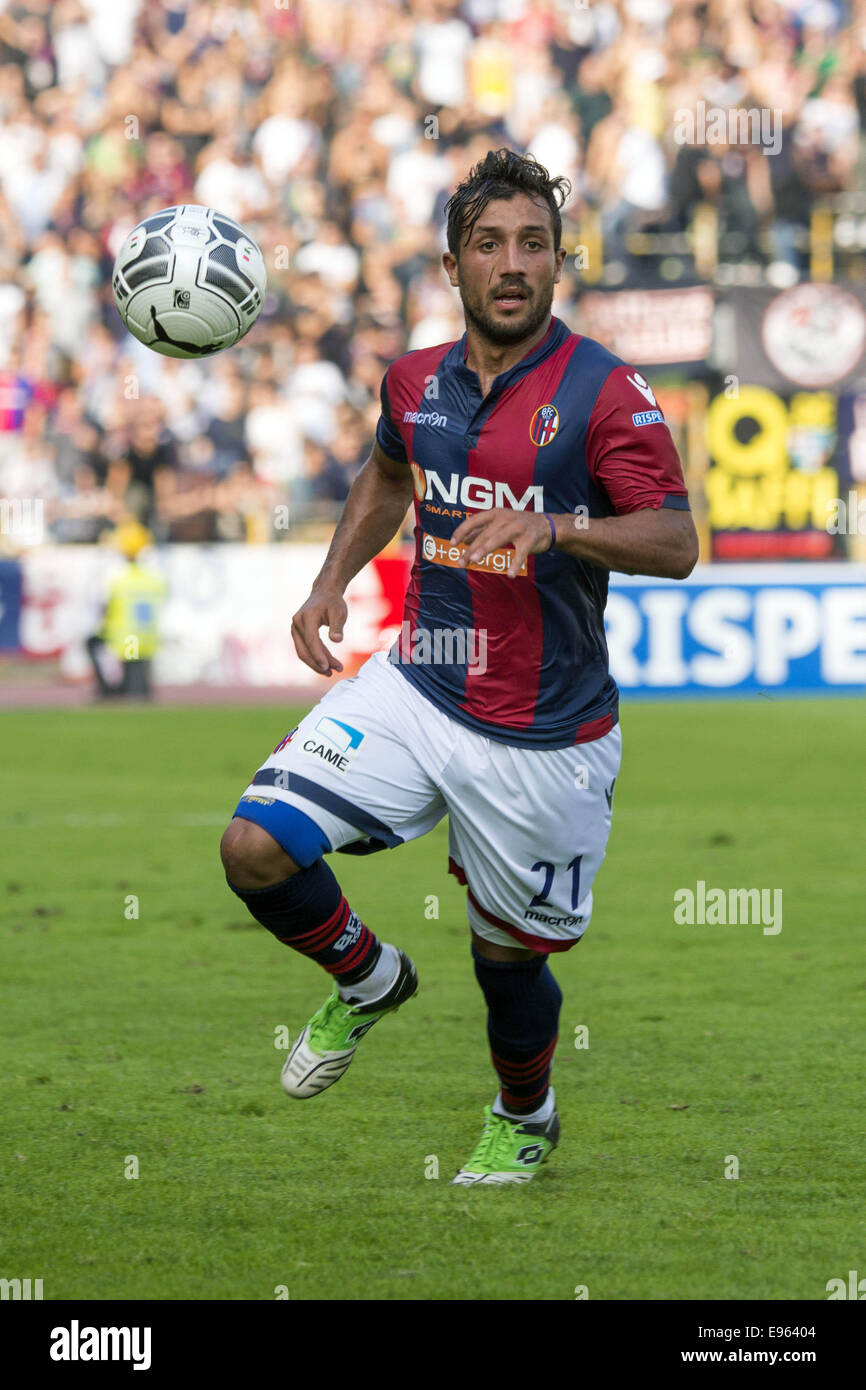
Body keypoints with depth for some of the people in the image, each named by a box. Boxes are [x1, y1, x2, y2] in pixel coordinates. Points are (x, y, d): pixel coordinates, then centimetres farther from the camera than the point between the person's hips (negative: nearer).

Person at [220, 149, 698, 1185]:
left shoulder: (603, 391, -13)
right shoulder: (416, 381, 3)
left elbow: (675, 543, -19)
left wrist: (555, 526, -34)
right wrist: (333, 581, 12)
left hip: (542, 735, -4)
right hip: (416, 689, 4)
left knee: (509, 959, 9)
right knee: (256, 848, -13)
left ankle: (524, 1119, 42)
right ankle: (367, 981, 18)